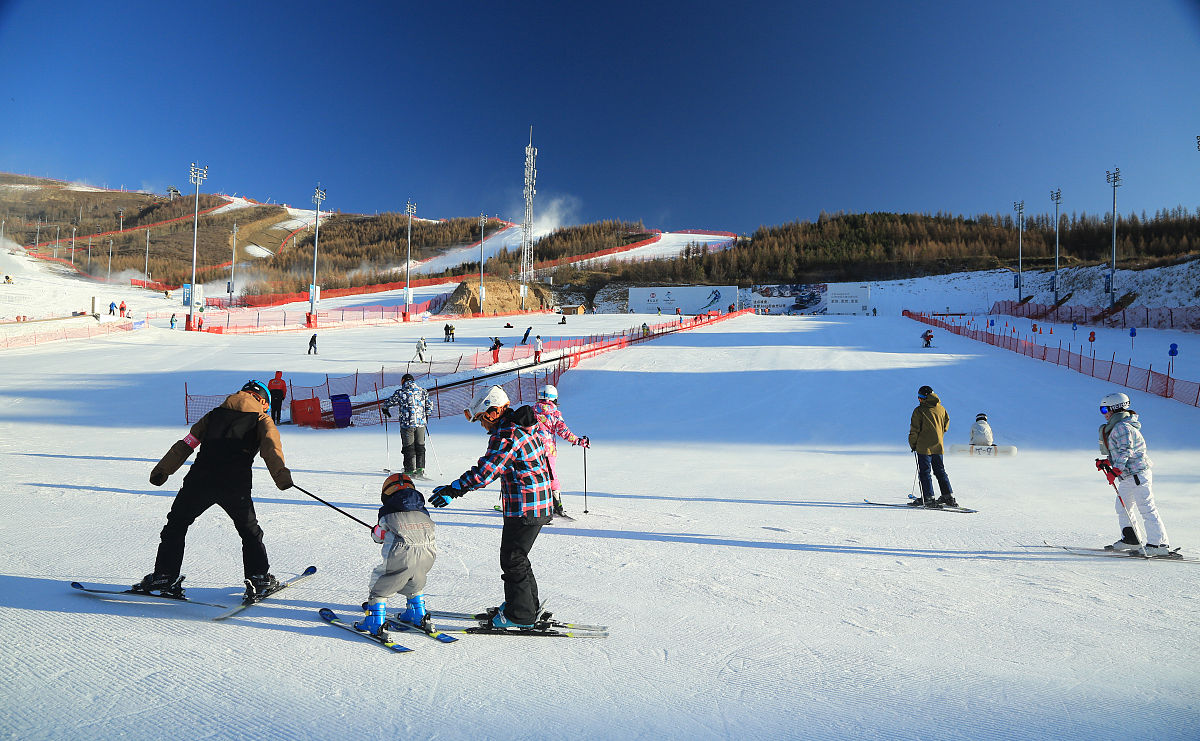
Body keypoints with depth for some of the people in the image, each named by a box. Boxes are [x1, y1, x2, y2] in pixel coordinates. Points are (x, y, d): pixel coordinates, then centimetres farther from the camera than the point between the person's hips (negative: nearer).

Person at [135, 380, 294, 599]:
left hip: (200, 479, 2)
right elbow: (271, 445, -6)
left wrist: (162, 469, 18)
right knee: (250, 531, 16)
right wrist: (281, 475, -20)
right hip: (236, 485, -2)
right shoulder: (262, 419, 13)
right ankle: (259, 580, 12)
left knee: (176, 525, 21)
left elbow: (187, 443, 18)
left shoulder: (215, 414, 23)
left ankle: (164, 577, 19)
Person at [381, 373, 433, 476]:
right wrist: (426, 416, 25)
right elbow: (429, 407, 6)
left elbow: (387, 403, 8)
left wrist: (385, 409, 29)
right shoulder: (422, 391, 4)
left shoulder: (400, 392, -3)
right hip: (421, 423, 3)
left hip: (407, 423, -3)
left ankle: (410, 470, 8)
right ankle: (420, 469, 13)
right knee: (420, 446, 13)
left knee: (408, 447, 6)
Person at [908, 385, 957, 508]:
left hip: (924, 447, -6)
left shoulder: (919, 410, -9)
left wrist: (912, 444, 2)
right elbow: (946, 424, 18)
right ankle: (949, 496, 15)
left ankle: (928, 498, -6)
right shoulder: (941, 408, 8)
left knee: (924, 472, -1)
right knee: (940, 471, 15)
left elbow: (914, 429, -9)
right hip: (938, 446, 6)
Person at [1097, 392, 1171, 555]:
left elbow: (1126, 451, -23)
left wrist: (1116, 469, -28)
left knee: (1146, 508, -8)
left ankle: (1160, 544, -5)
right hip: (1127, 477, 11)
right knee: (1122, 507, 15)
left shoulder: (1122, 427, -16)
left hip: (1138, 475, -11)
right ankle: (1130, 540, 24)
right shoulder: (1117, 427, 15)